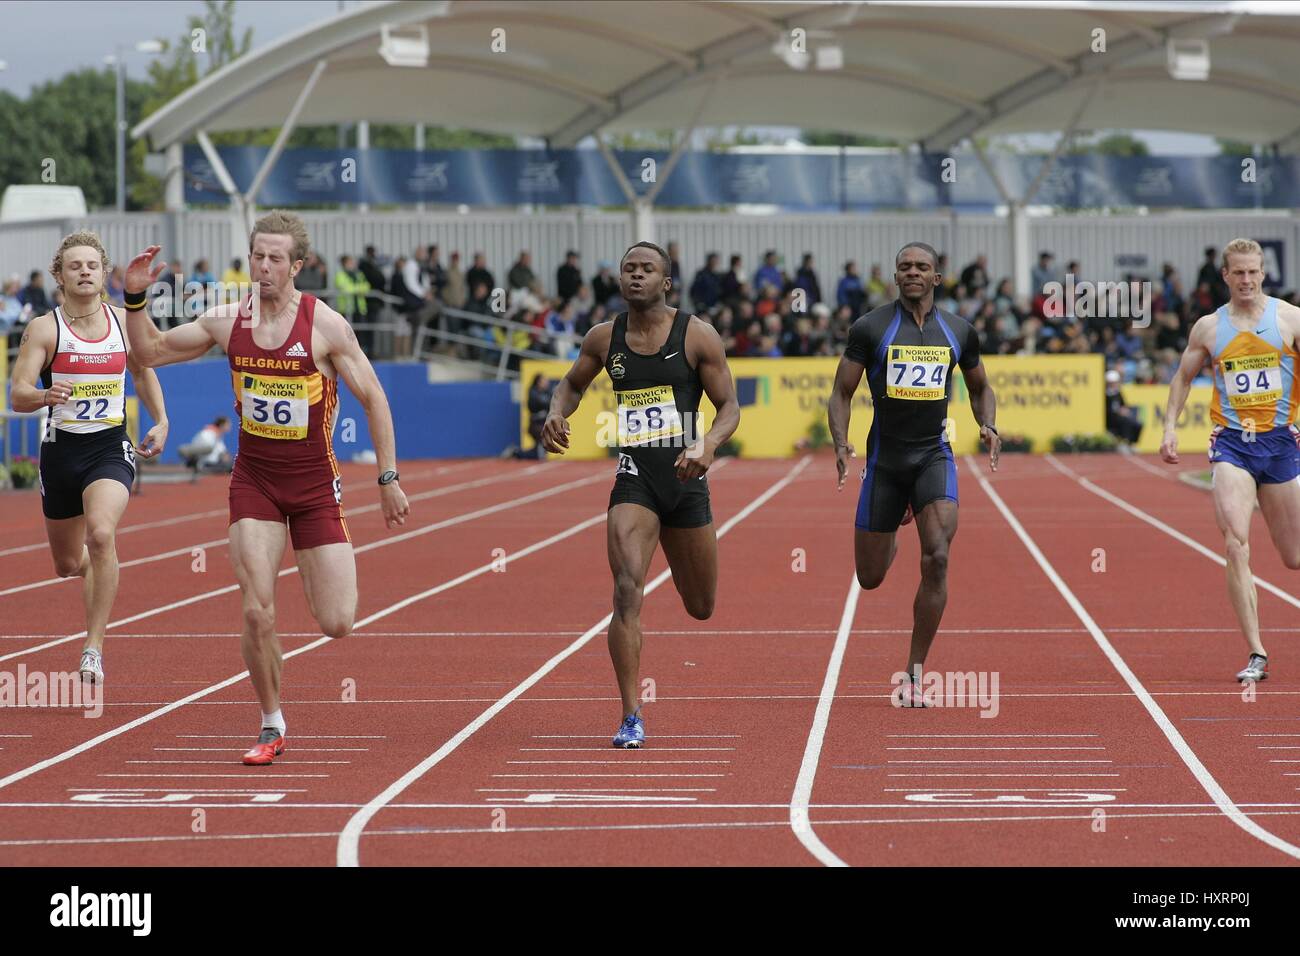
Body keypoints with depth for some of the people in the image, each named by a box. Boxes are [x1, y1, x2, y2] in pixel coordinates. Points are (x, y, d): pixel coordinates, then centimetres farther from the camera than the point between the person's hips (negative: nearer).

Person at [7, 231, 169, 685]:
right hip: (61, 451, 0)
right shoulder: (43, 329, -7)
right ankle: (93, 567, 55)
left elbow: (143, 371, 22)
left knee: (101, 534, -28)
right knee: (68, 564, 13)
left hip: (111, 448, 0)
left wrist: (160, 421, 13)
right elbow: (18, 395, -14)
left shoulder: (124, 322, 2)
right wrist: (46, 395, -35)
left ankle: (93, 647, -22)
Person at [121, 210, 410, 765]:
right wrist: (135, 298, -6)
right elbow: (150, 351, 10)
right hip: (254, 481, 2)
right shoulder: (227, 321, -2)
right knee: (258, 614, -11)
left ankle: (319, 577, 33)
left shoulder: (325, 325, -11)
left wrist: (388, 478, -6)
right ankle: (272, 727, 8)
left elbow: (373, 399, -5)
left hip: (315, 484, -2)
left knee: (336, 625, -4)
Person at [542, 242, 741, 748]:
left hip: (686, 479, 0)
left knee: (701, 608, 16)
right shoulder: (604, 338, 2)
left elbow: (730, 407, -2)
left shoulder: (697, 336, -5)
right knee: (627, 591, -21)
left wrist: (708, 444, -23)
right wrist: (556, 414, -4)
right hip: (634, 478, 0)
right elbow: (571, 384, 19)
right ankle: (632, 719, -17)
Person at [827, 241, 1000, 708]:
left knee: (936, 559, -19)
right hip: (884, 457, 0)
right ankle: (893, 531, 49)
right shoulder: (870, 328, -4)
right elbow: (841, 394, 0)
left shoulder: (959, 331, 3)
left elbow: (980, 388, 19)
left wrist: (988, 427, -2)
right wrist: (841, 444, -17)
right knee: (870, 577, 7)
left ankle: (914, 673, -9)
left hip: (934, 455, 0)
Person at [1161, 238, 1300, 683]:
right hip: (1231, 444, 0)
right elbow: (1183, 377, 19)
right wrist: (1170, 427, 8)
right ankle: (1256, 655, -15)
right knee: (1236, 547, -17)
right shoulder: (1208, 327, 6)